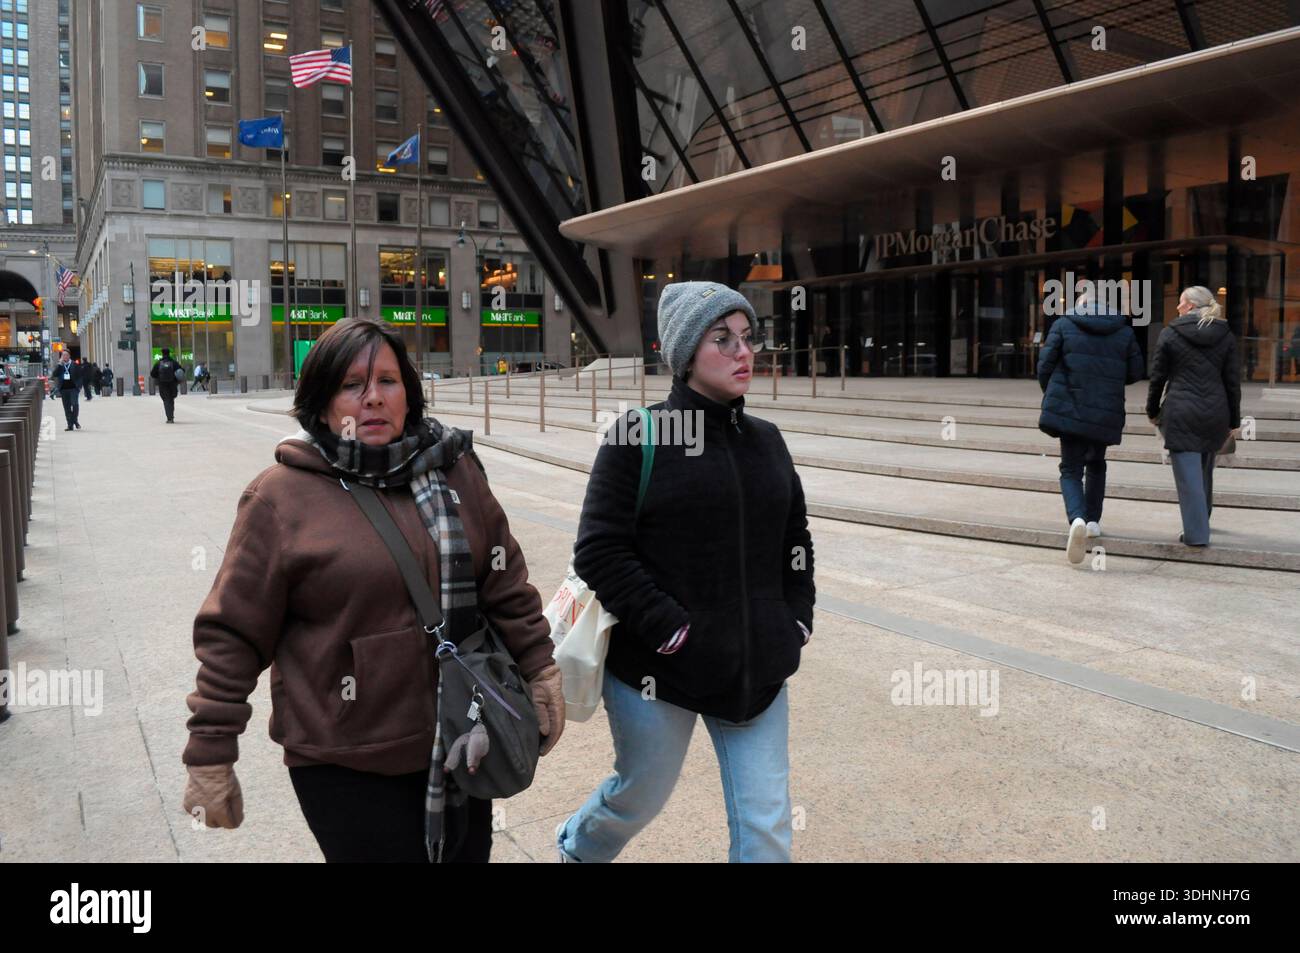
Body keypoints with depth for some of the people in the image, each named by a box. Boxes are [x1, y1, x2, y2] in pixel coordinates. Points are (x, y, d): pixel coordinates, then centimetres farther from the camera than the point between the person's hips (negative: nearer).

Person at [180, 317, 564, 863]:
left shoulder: (454, 470, 2)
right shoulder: (281, 497, -10)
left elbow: (506, 582, 7)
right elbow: (232, 634, -7)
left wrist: (540, 671, 5)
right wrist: (210, 755, -6)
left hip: (462, 747, 5)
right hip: (348, 771, -4)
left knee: (469, 852, 21)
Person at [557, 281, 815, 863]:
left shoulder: (766, 441, 8)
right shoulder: (639, 438, -10)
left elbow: (795, 540, 17)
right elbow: (599, 553, -14)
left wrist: (795, 624, 5)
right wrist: (673, 634, -18)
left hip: (757, 672, 5)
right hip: (658, 672, -4)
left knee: (767, 826, 5)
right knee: (640, 796, 17)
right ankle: (576, 848, 51)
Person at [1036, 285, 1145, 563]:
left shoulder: (1063, 325, -1)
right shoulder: (1124, 332, 7)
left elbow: (1045, 364, -4)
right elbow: (1137, 371, 8)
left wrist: (1051, 395, 14)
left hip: (1070, 409, -3)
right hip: (1106, 413, 3)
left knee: (1071, 469, 2)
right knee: (1096, 464, 24)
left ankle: (1077, 518, -23)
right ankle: (1093, 520, 25)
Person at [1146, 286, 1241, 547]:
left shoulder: (1170, 334, -2)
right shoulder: (1226, 337, 7)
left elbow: (1158, 377, 0)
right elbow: (1233, 381, 7)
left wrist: (1152, 411, 12)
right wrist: (1234, 421, 12)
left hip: (1180, 413, -4)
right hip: (1215, 414, 4)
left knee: (1188, 474, -3)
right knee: (1205, 470, 19)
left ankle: (1196, 533, -6)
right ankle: (1202, 519, 34)